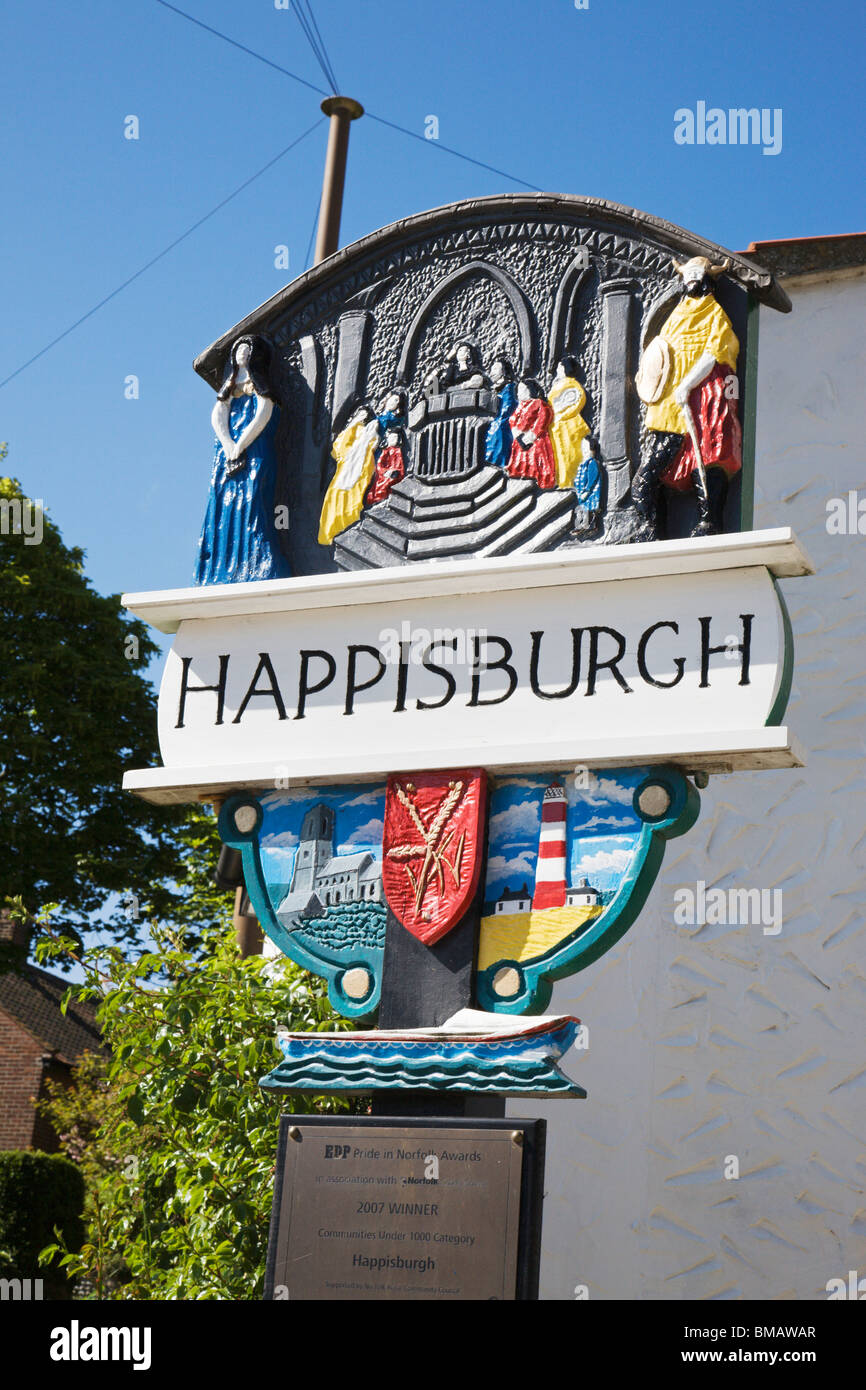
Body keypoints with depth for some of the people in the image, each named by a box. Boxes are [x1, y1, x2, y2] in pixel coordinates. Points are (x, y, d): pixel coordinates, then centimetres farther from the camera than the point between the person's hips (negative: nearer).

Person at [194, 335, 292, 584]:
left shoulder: (260, 385, 6)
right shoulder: (230, 385, 21)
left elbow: (261, 418, -8)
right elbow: (217, 416, 7)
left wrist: (239, 446, -13)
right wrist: (229, 447, -10)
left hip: (254, 453, -6)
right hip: (227, 452, 6)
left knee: (250, 505, -15)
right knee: (223, 508, -3)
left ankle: (256, 571, -19)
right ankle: (224, 573, -6)